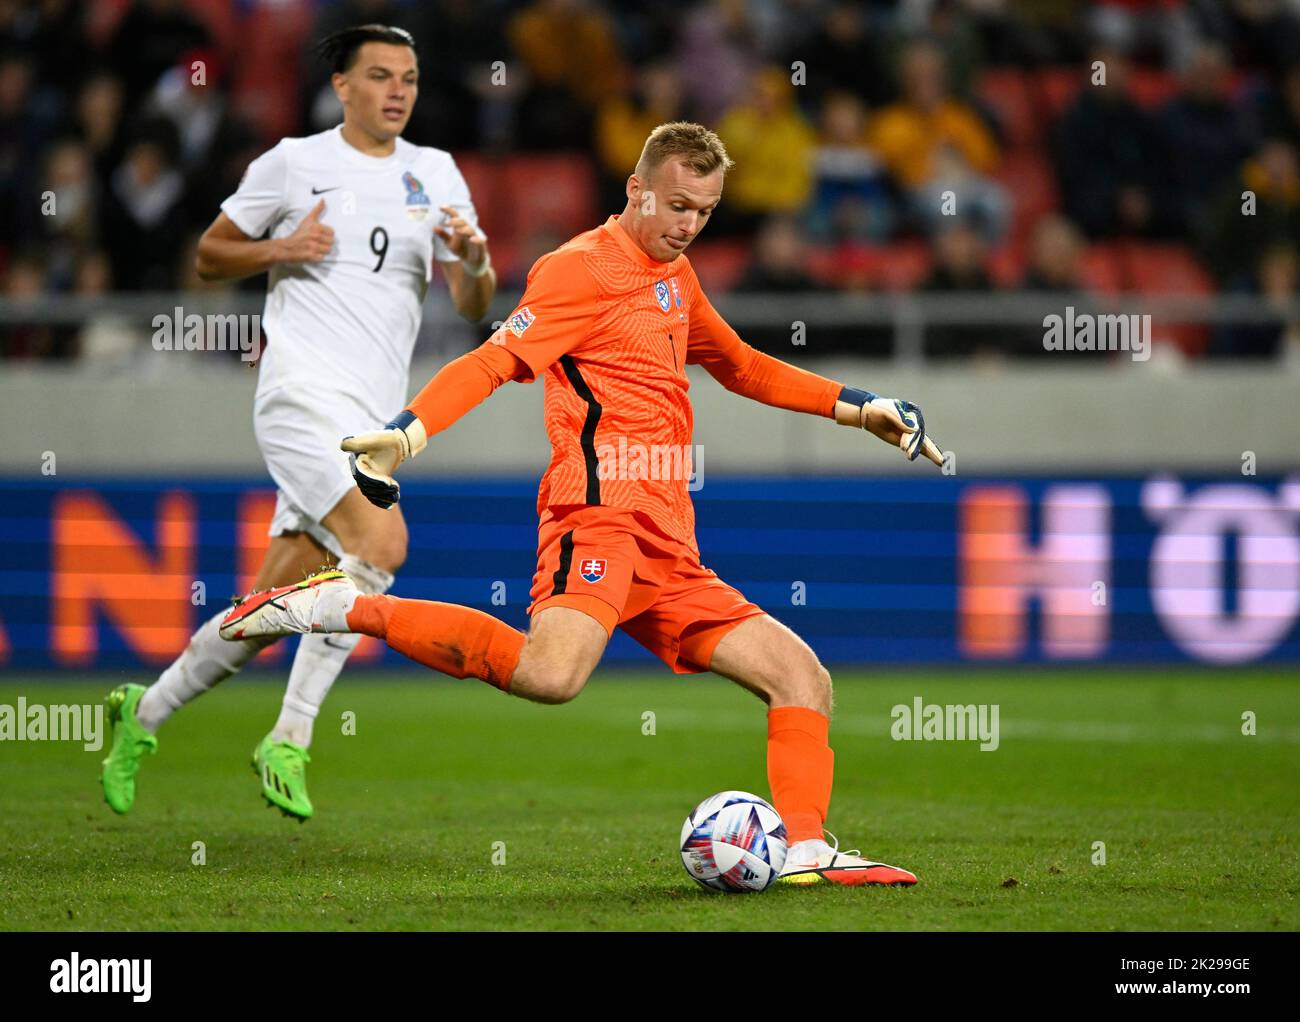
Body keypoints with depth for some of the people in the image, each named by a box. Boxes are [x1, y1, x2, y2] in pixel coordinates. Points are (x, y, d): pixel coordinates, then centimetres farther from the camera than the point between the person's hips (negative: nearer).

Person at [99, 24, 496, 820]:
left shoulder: (435, 175, 14)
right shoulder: (293, 163, 4)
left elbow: (473, 306, 10)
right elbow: (209, 256, 11)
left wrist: (475, 259, -12)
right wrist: (280, 249, -7)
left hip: (370, 423, 5)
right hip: (303, 395, -5)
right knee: (382, 544, -26)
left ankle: (146, 714, 24)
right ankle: (288, 743, -17)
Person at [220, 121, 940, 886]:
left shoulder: (674, 275, 24)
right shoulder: (583, 269, -3)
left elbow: (739, 366, 41)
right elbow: (495, 360, -15)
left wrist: (857, 408, 38)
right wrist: (407, 433, -31)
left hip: (669, 551, 9)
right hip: (601, 511, -9)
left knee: (804, 680, 6)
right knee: (552, 674, -35)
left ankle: (806, 850, 4)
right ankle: (346, 607, -24)